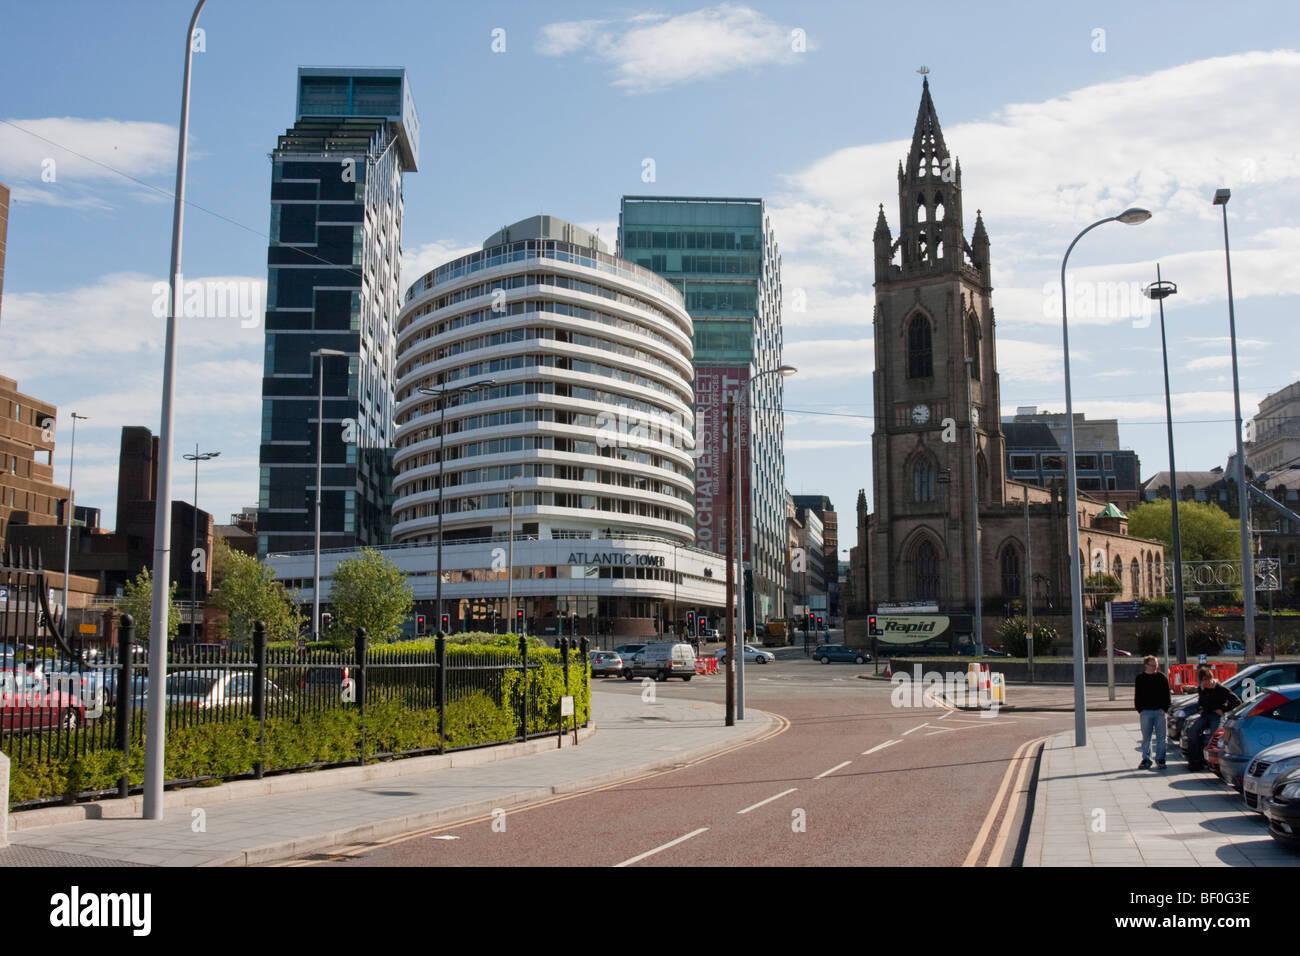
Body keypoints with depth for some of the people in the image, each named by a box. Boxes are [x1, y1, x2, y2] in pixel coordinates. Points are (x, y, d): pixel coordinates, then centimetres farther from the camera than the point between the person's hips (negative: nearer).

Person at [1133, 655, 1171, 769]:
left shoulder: (1162, 678, 6)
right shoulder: (1140, 679, 6)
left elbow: (1166, 694, 6)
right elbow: (1137, 696, 7)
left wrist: (1164, 708, -4)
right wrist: (1139, 709, -2)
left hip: (1159, 711, 0)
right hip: (1145, 711, 0)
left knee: (1160, 737, 1)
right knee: (1146, 737, 4)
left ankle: (1160, 760, 8)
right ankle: (1146, 759, 11)